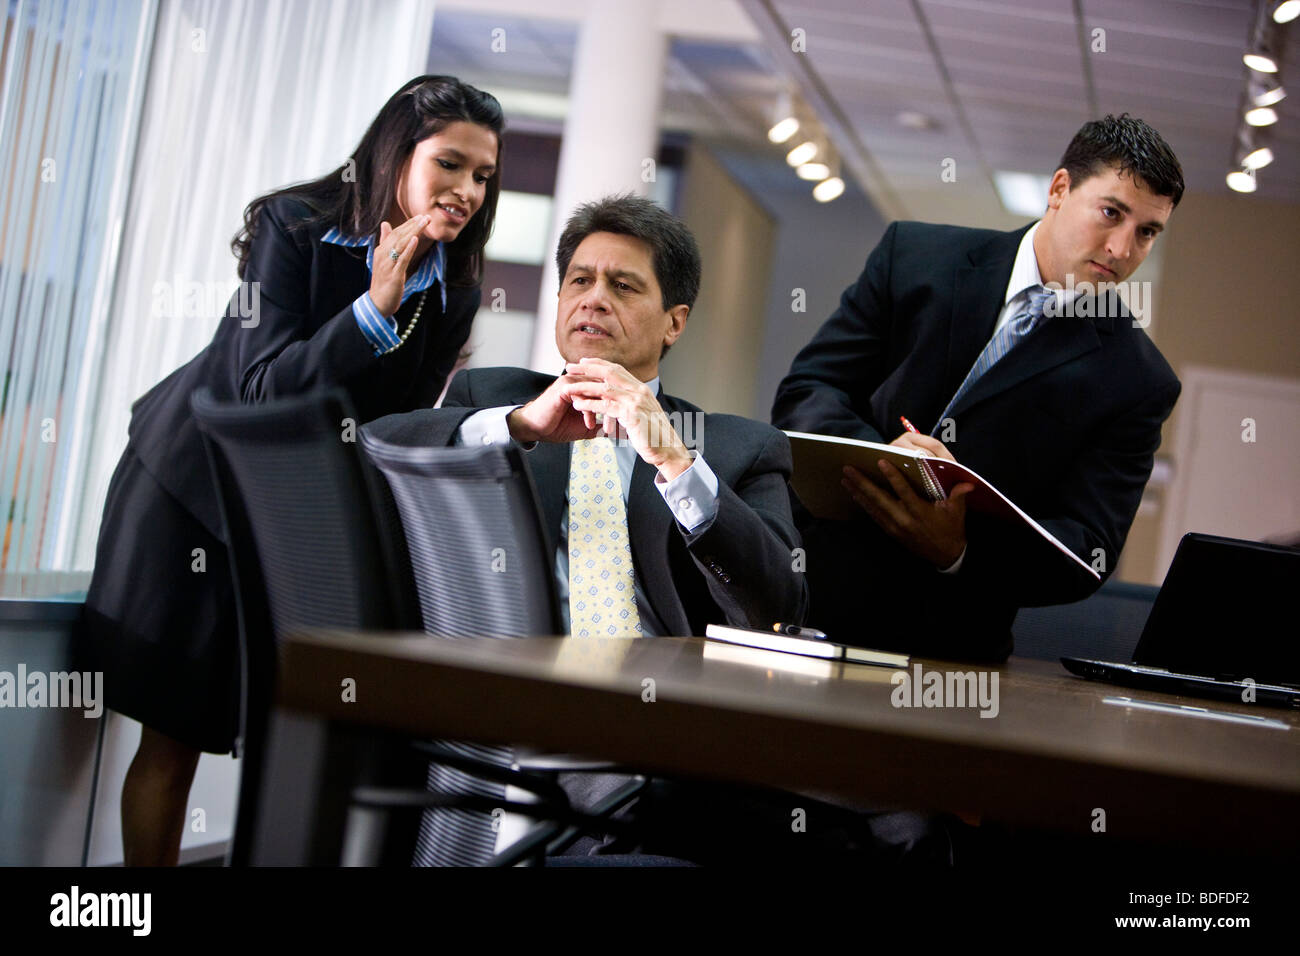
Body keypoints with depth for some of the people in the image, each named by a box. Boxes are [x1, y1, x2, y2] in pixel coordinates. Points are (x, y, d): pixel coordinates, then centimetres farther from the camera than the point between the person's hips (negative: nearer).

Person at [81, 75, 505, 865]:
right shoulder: (295, 226, -15)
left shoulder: (454, 291, -3)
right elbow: (264, 390, -23)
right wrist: (377, 306, -31)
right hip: (197, 491, -4)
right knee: (172, 735, 0)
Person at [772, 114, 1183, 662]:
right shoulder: (914, 254, 6)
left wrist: (958, 550, -24)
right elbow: (805, 392, 3)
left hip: (948, 643, -1)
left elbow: (1087, 551, -4)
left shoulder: (1139, 382, 2)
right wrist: (877, 454, -20)